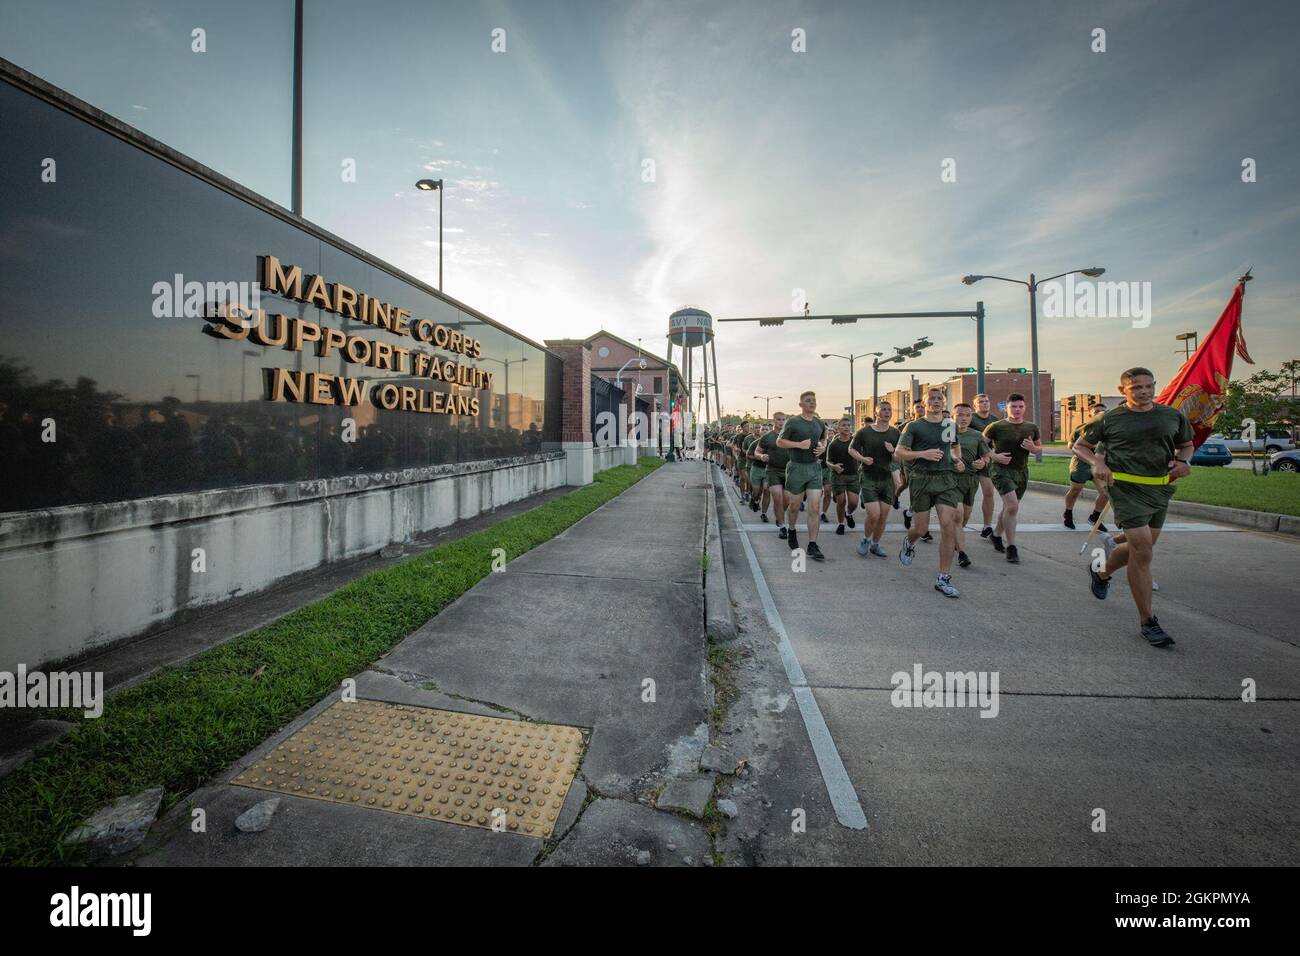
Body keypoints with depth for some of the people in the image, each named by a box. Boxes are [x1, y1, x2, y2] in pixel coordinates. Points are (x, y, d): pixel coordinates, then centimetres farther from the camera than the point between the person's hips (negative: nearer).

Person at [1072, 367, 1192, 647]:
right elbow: (1080, 446, 7)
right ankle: (1147, 621, -1)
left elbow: (1187, 444, 22)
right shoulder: (1109, 420, -2)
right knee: (1143, 551, -10)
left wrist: (1183, 460, 0)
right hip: (1127, 488, -5)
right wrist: (1097, 462, -13)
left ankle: (1101, 572, 44)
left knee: (1140, 547, 15)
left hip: (1161, 489, 6)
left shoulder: (1173, 416, 9)